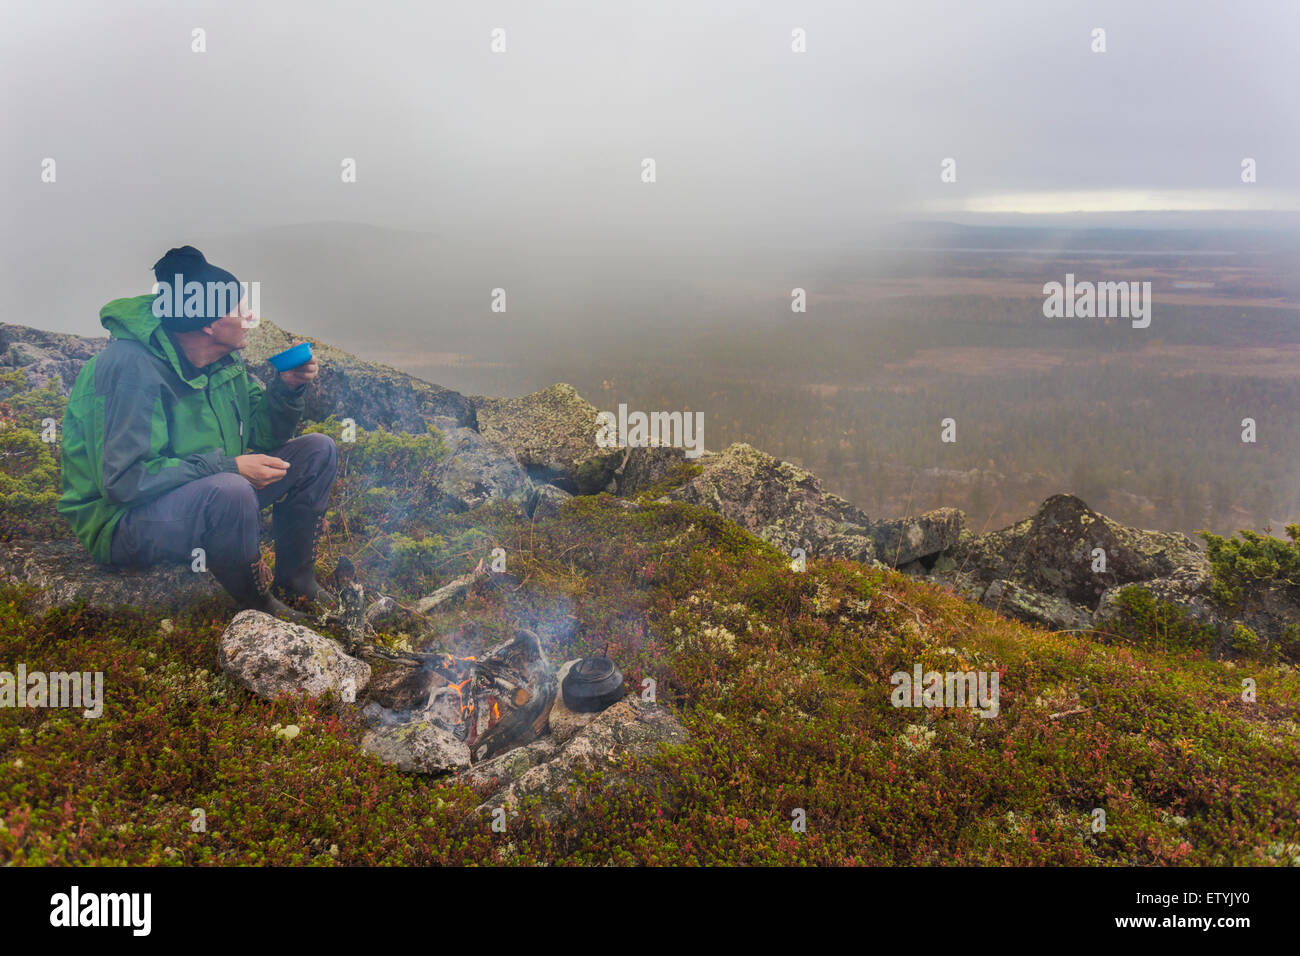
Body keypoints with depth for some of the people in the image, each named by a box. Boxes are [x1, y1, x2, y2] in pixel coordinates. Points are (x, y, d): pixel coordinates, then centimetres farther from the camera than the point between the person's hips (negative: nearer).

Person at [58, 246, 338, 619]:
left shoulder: (225, 358, 0)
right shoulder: (135, 368, -26)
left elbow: (260, 437, 8)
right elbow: (125, 480, -30)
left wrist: (288, 388, -10)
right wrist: (227, 466, -30)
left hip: (208, 493, 9)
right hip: (123, 522, -9)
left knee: (318, 452, 1)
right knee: (230, 492, -39)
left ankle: (296, 584, 10)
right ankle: (256, 608, -12)